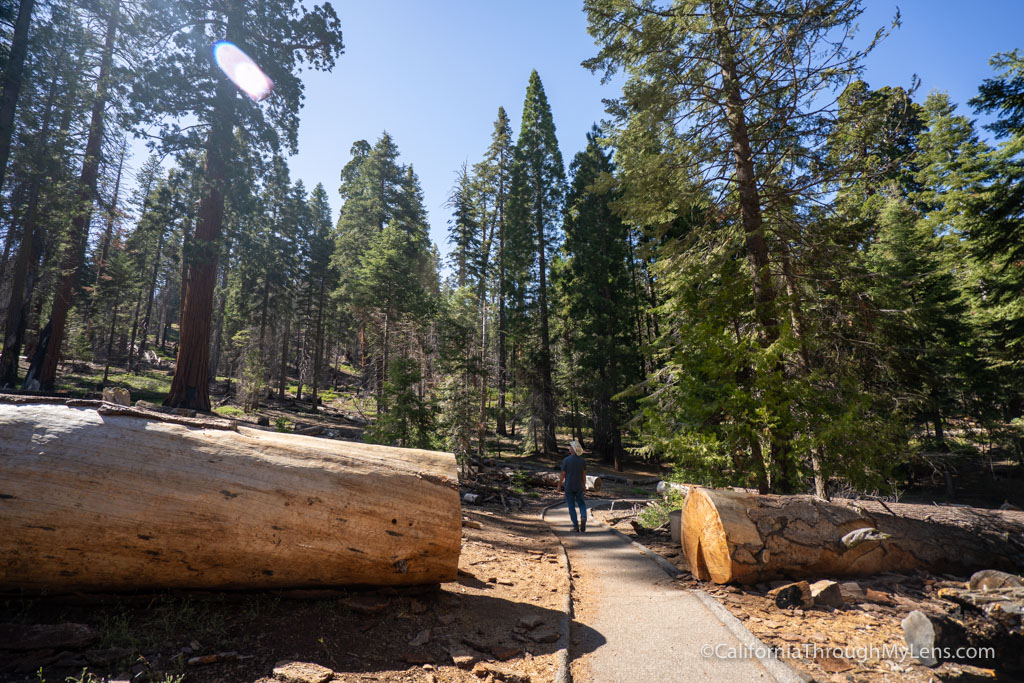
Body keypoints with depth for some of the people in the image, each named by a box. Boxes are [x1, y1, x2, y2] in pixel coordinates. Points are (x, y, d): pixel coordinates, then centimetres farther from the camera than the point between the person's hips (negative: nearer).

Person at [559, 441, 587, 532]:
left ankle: (576, 526, 7)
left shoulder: (566, 460, -14)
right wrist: (584, 484, 18)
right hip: (579, 486, 3)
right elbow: (584, 474, 4)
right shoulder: (582, 460, -3)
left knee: (571, 506, 8)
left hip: (568, 486, -3)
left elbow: (563, 474, -9)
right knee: (581, 503, 16)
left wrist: (559, 484, 4)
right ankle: (583, 517, -11)